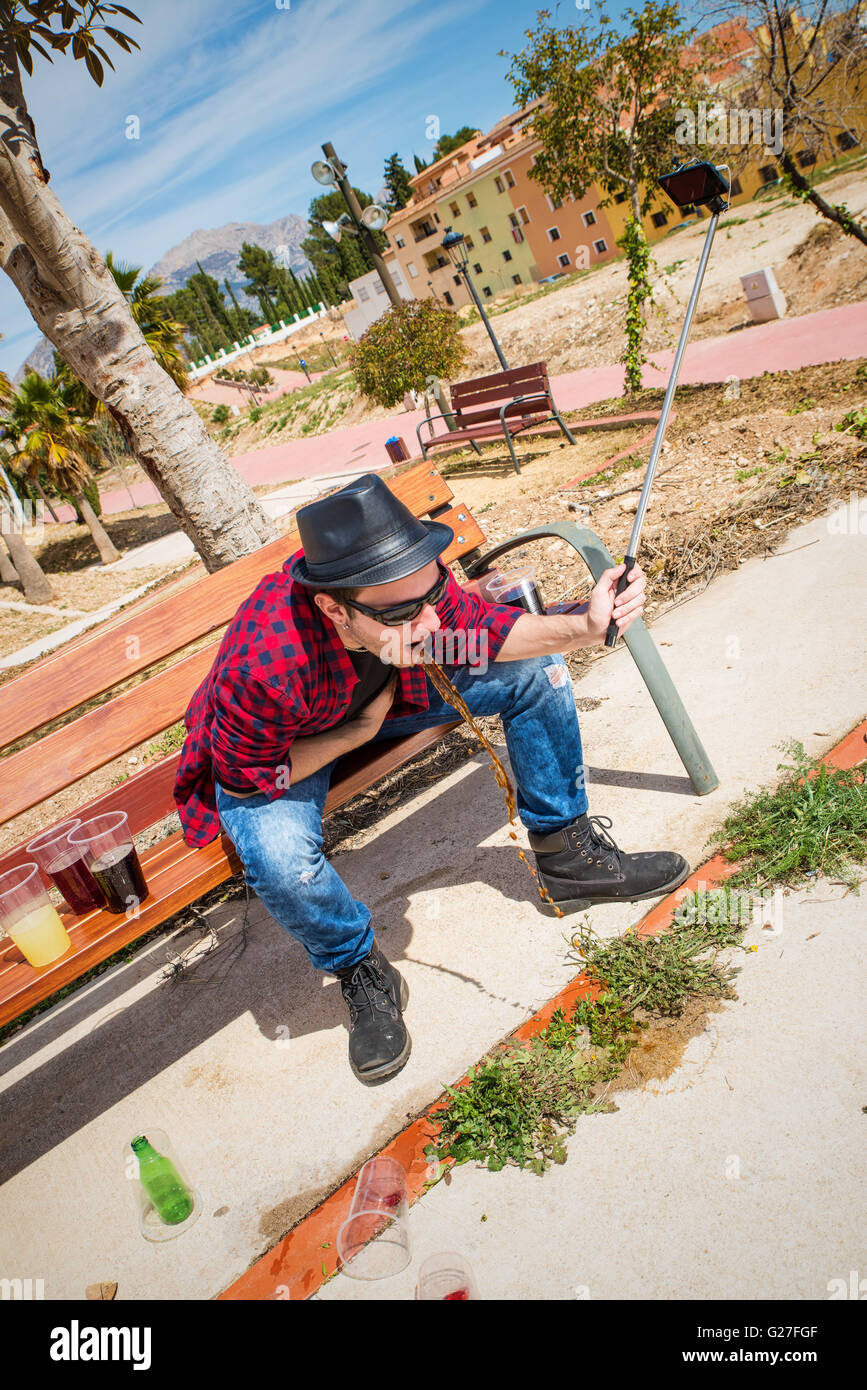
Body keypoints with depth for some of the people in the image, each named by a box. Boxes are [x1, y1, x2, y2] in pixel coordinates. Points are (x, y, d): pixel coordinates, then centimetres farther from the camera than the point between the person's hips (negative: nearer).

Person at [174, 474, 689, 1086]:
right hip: (276, 750, -4)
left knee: (536, 667, -6)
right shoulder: (263, 668, -43)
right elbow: (244, 777, -25)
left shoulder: (412, 583, -30)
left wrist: (583, 626, -28)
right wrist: (360, 730, -25)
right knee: (280, 857, -37)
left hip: (388, 692, 5)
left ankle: (566, 852, 10)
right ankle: (362, 974, -2)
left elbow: (479, 629, -12)